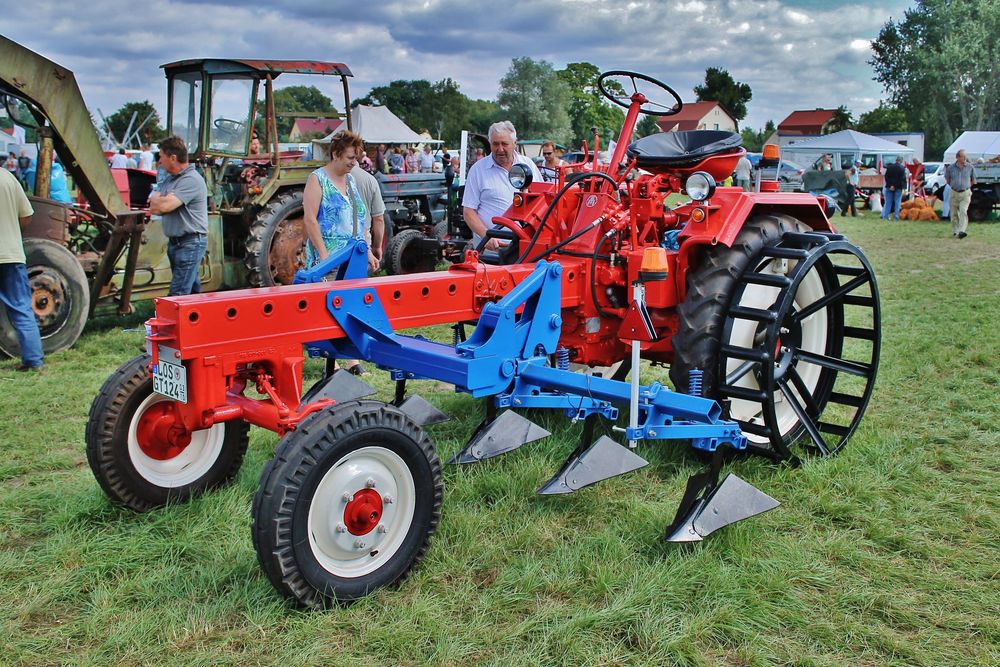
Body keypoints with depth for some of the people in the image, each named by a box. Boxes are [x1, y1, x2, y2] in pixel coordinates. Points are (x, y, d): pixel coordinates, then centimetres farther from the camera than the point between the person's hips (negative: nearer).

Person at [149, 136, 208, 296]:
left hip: (190, 242, -10)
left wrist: (156, 198, -2)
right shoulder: (170, 178, 14)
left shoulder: (191, 179, -17)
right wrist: (162, 201, -11)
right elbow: (154, 209, 10)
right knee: (192, 287, 17)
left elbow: (164, 206, -25)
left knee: (178, 294, -11)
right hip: (174, 241, 10)